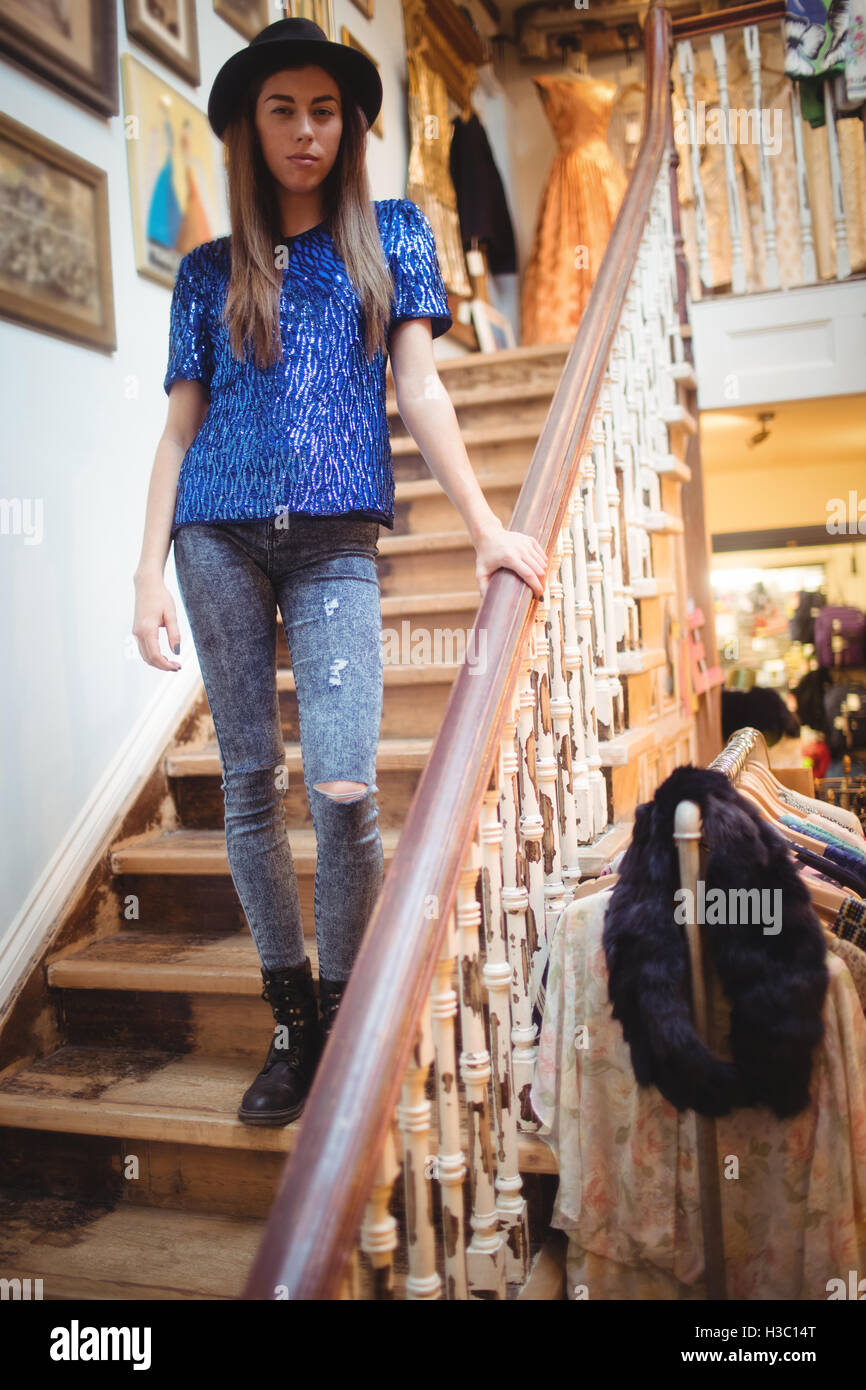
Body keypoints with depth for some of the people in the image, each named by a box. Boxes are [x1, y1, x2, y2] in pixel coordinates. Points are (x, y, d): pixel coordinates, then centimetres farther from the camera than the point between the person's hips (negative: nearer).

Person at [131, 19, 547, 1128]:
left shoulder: (391, 236, 15)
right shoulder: (208, 271, 17)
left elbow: (419, 388, 7)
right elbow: (179, 426, 12)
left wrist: (483, 524, -5)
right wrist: (150, 570, 3)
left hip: (335, 538, -1)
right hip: (219, 535, 2)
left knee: (342, 786, -14)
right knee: (249, 781, 1)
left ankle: (341, 1016, 7)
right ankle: (290, 1024, 14)